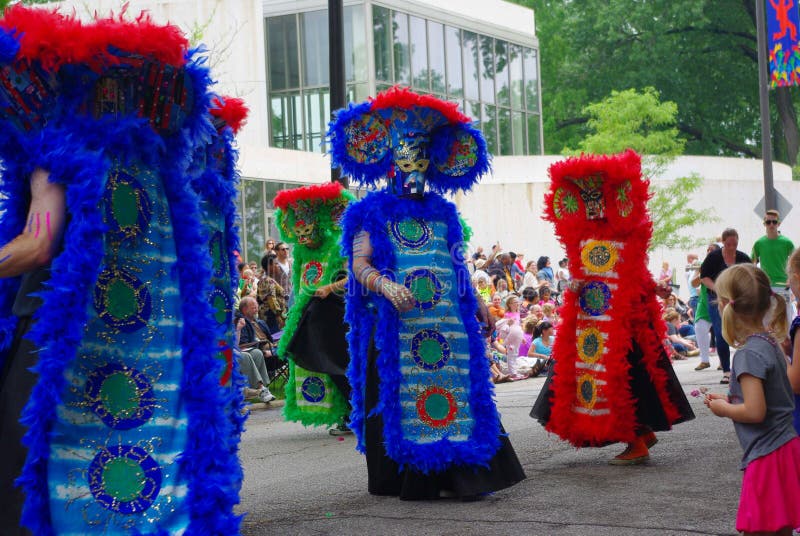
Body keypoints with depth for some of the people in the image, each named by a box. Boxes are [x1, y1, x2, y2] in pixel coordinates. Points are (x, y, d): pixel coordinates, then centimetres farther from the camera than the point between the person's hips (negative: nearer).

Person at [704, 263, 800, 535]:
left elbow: (755, 411, -23)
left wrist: (723, 409, -6)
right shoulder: (771, 342, 10)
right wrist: (730, 400, 13)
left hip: (766, 458, -10)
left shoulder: (749, 354, -18)